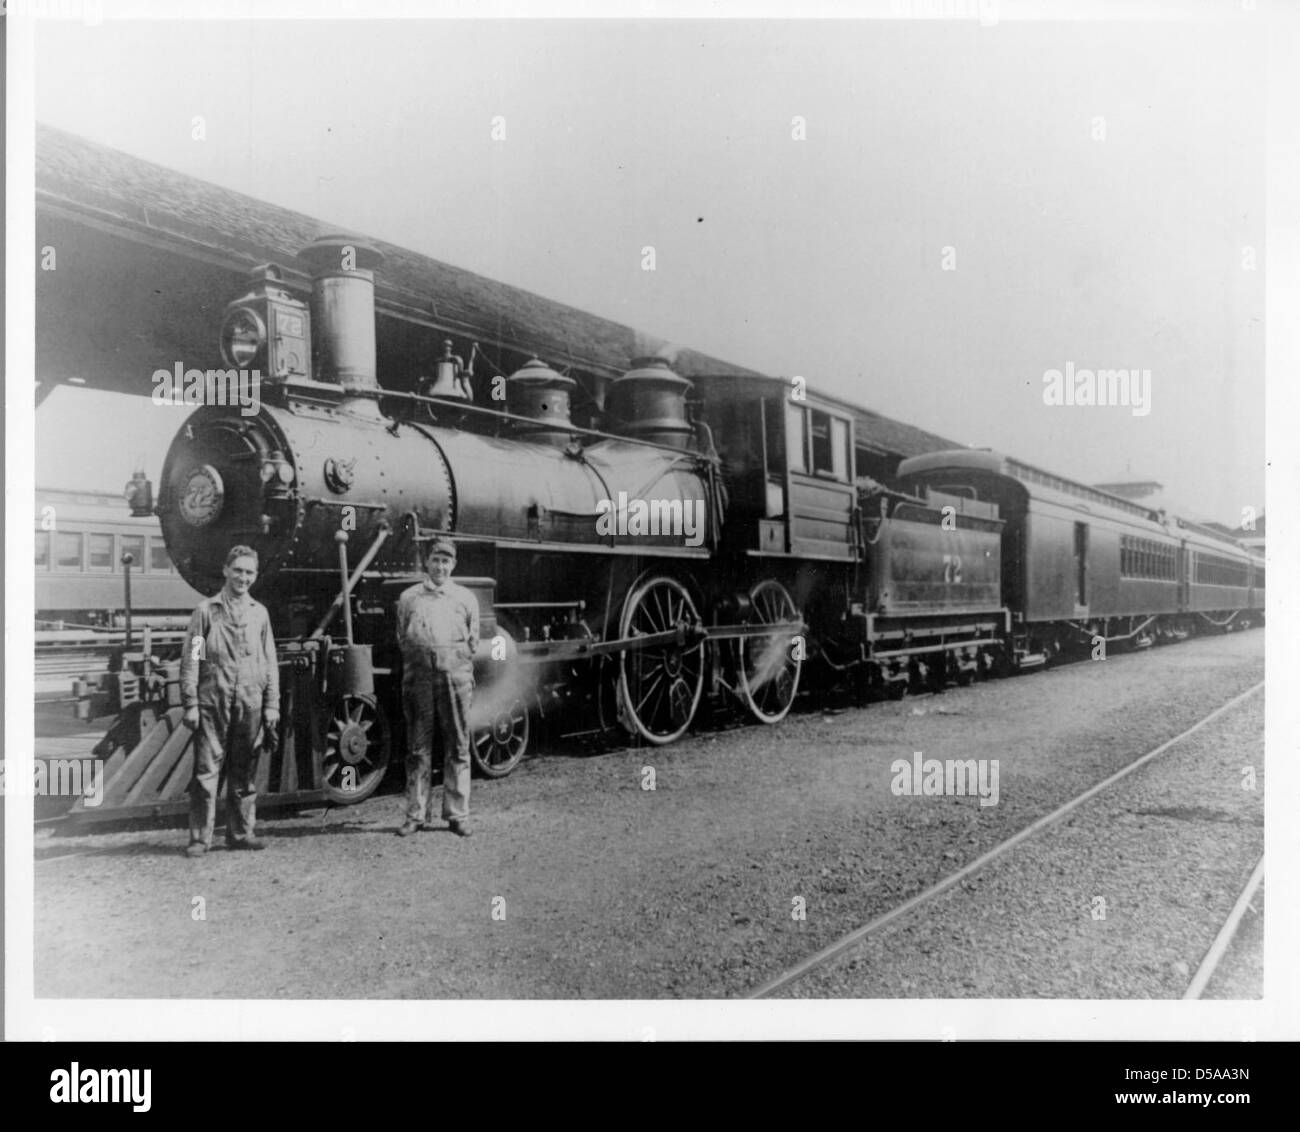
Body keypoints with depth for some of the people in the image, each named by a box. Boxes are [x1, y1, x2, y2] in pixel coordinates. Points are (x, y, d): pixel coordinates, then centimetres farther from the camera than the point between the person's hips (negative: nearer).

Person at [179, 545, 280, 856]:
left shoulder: (260, 613, 12)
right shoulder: (206, 610, 3)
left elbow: (270, 663, 13)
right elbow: (190, 660, 0)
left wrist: (272, 705, 6)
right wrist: (190, 704, -6)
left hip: (250, 703, 3)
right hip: (213, 703, -3)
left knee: (245, 772, 8)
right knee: (206, 771, -2)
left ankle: (240, 833, 18)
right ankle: (199, 838, 4)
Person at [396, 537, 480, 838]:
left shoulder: (466, 598, 9)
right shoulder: (409, 598, 9)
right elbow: (403, 640, 14)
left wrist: (456, 662, 9)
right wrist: (420, 659, 7)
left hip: (456, 676, 0)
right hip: (419, 677, 0)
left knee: (457, 748, 3)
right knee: (417, 748, 3)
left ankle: (457, 814, 10)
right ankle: (416, 814, 10)